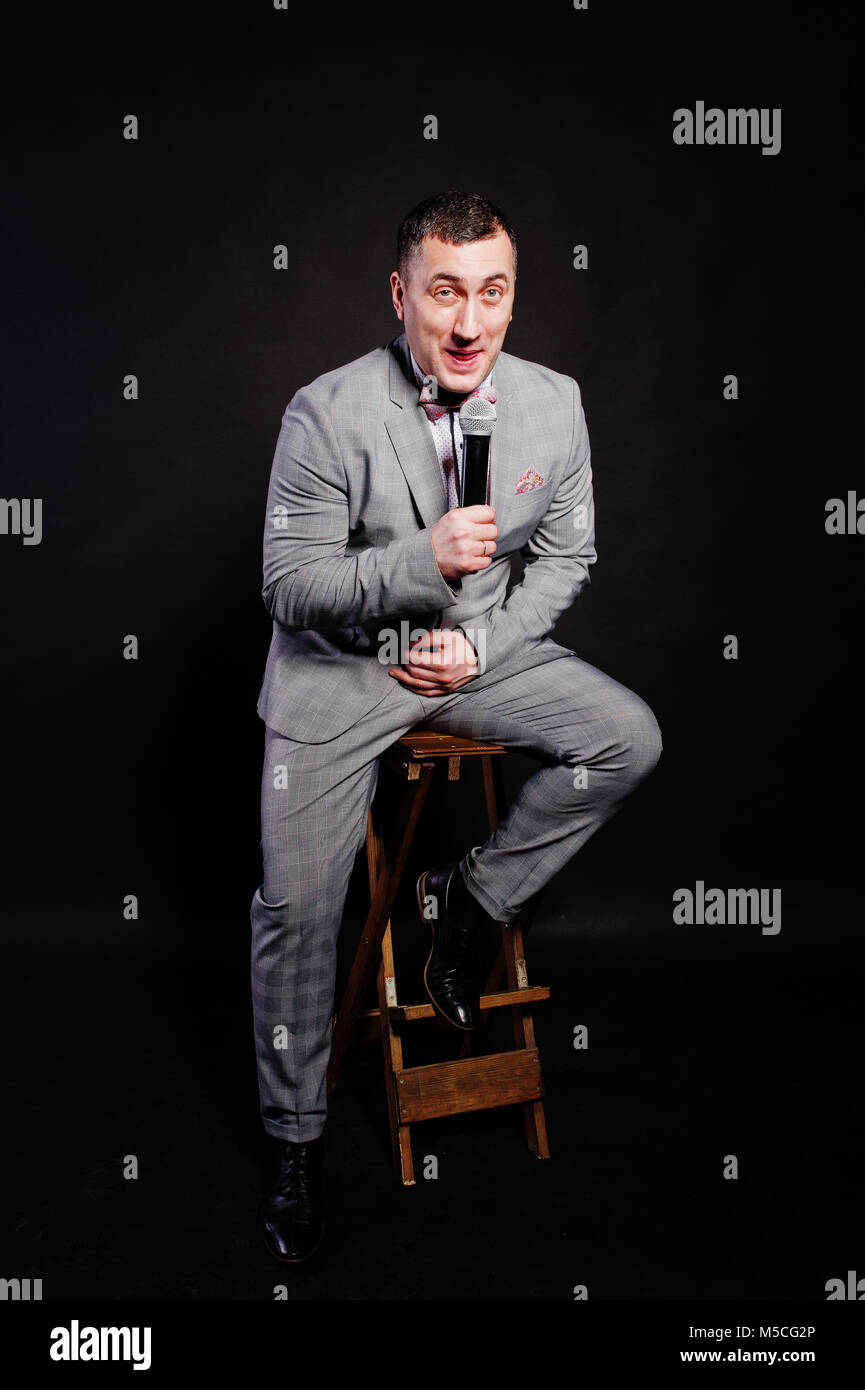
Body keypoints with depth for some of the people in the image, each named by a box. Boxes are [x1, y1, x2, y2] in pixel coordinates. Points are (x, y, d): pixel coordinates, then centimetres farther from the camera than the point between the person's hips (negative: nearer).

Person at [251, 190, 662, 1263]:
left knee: (629, 739, -16)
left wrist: (482, 643, -10)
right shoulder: (327, 412, -16)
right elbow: (290, 583, -14)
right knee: (297, 904, -8)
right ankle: (297, 1142, 15)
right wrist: (422, 560, -30)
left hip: (482, 647, 4)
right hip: (340, 665, -3)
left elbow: (565, 557, 5)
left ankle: (468, 896, 4)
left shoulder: (553, 402, -4)